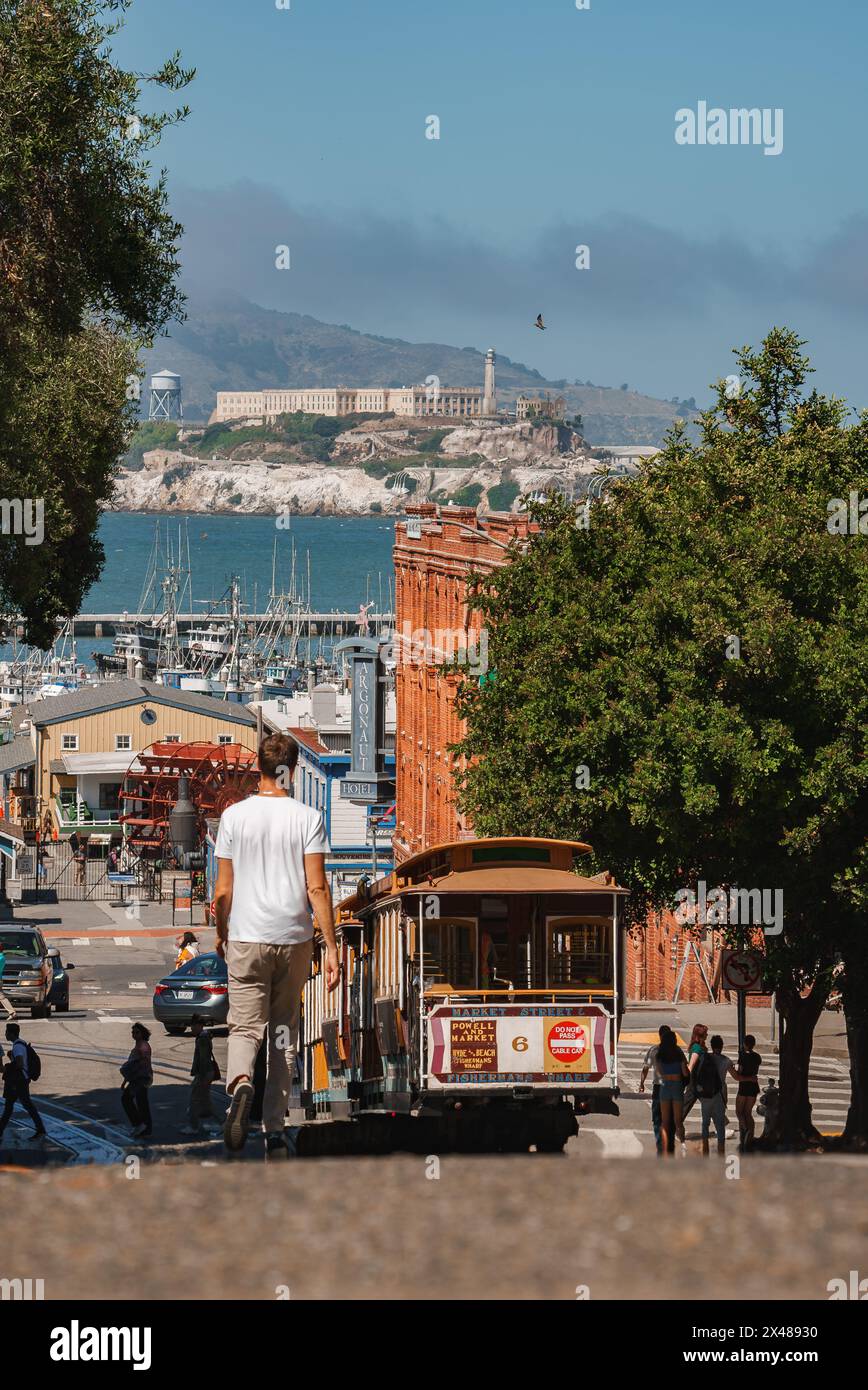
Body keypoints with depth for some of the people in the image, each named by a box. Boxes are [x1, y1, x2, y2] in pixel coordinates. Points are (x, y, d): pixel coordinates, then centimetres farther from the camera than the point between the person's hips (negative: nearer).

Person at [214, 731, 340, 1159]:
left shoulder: (235, 816, 0)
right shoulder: (307, 818, -2)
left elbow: (223, 890, 2)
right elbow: (317, 888, -7)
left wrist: (221, 933, 19)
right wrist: (331, 947, -4)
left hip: (247, 937, -1)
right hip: (294, 939, 1)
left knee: (245, 1025, 1)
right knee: (284, 1031, 12)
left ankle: (240, 1083, -33)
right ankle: (275, 1130, 13)